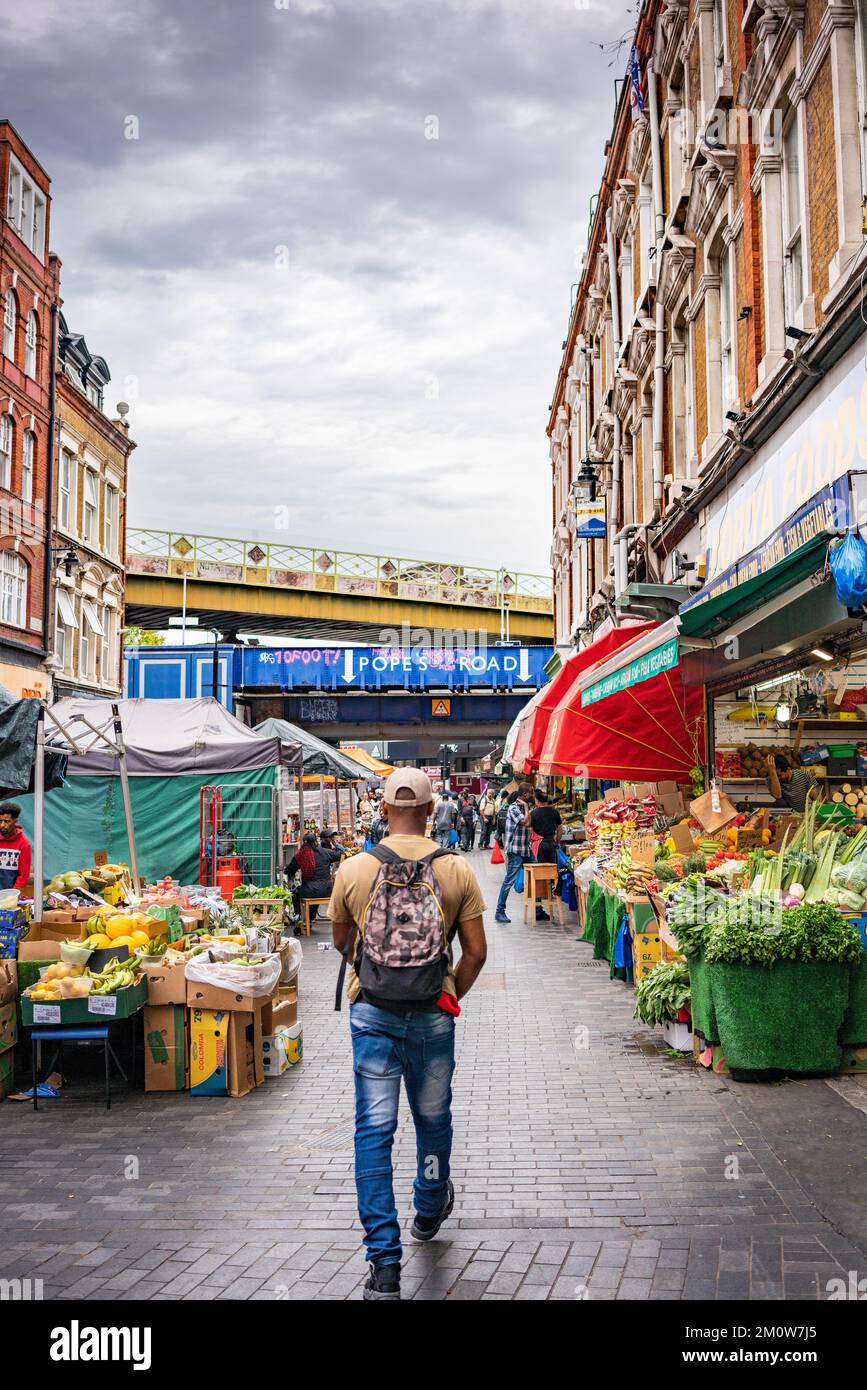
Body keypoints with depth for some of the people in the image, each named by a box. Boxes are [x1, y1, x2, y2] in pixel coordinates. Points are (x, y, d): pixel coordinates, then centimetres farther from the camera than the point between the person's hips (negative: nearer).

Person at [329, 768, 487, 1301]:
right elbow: (476, 951, -3)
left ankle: (385, 1262, 0)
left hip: (371, 1012, -1)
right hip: (432, 1015, 1)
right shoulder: (457, 870, -6)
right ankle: (430, 1210, 45)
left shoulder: (353, 870, -6)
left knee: (374, 1130, 3)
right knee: (433, 1119, 21)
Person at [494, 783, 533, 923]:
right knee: (509, 881, -6)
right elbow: (526, 822, -24)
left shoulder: (523, 807, 14)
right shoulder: (514, 808, -12)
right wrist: (526, 807, -14)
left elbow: (529, 824, 13)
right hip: (515, 850, -9)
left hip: (525, 850, 9)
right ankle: (499, 912, 0)